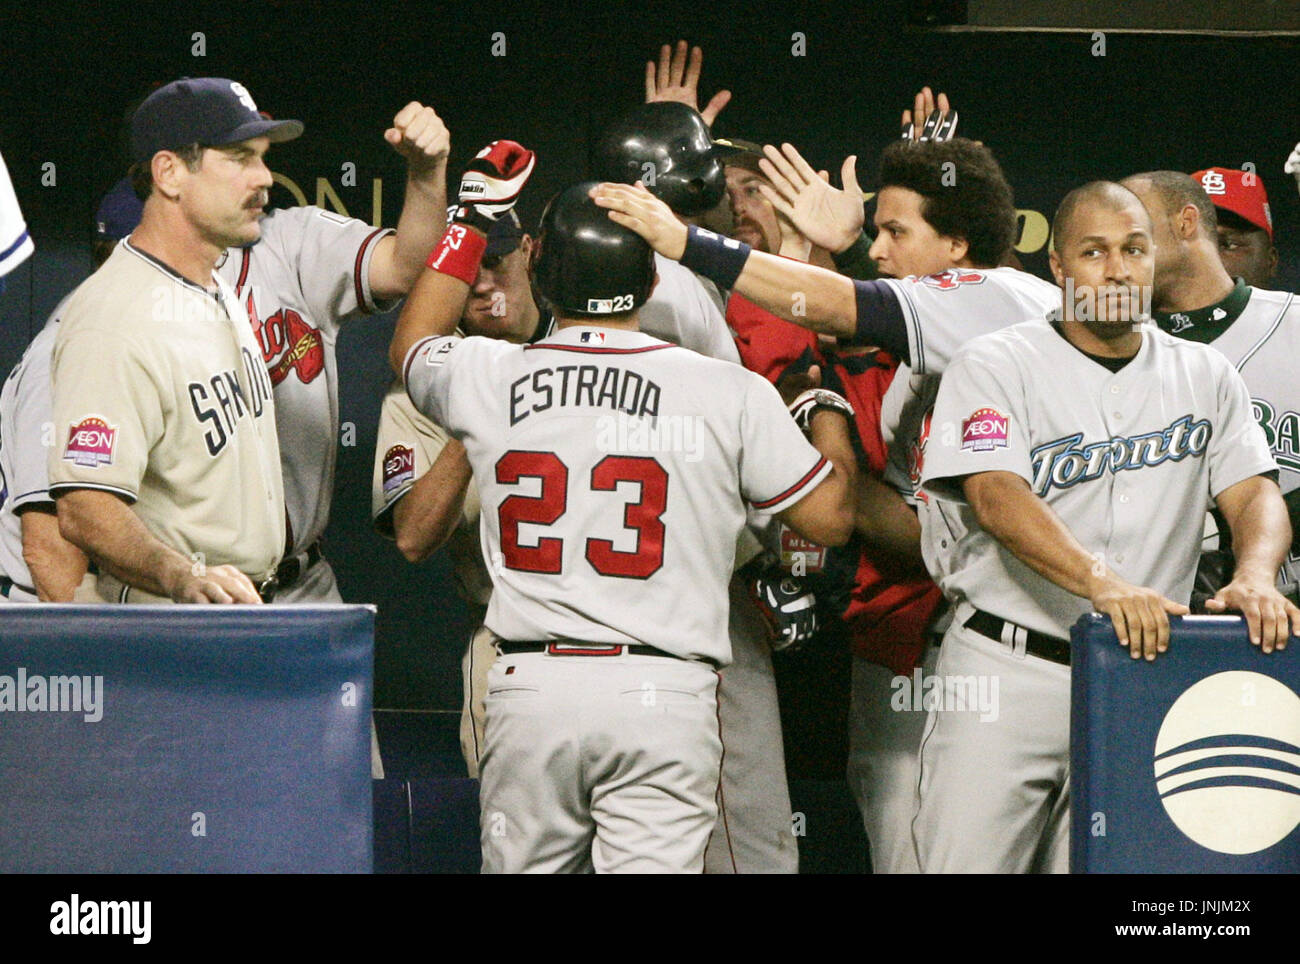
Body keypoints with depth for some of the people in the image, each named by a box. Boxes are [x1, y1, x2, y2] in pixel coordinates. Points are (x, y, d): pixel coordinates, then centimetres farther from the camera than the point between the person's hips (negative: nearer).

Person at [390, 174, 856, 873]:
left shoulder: (484, 377, 5)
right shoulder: (730, 393, -2)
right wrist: (827, 402, 25)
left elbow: (412, 338, 30)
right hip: (664, 692, -2)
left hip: (528, 689, 2)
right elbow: (831, 518, 8)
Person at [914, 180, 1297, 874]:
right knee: (968, 862, -10)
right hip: (1007, 670, -3)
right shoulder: (995, 366, 0)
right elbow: (998, 499, -15)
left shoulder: (1206, 378, 14)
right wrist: (1103, 582, -32)